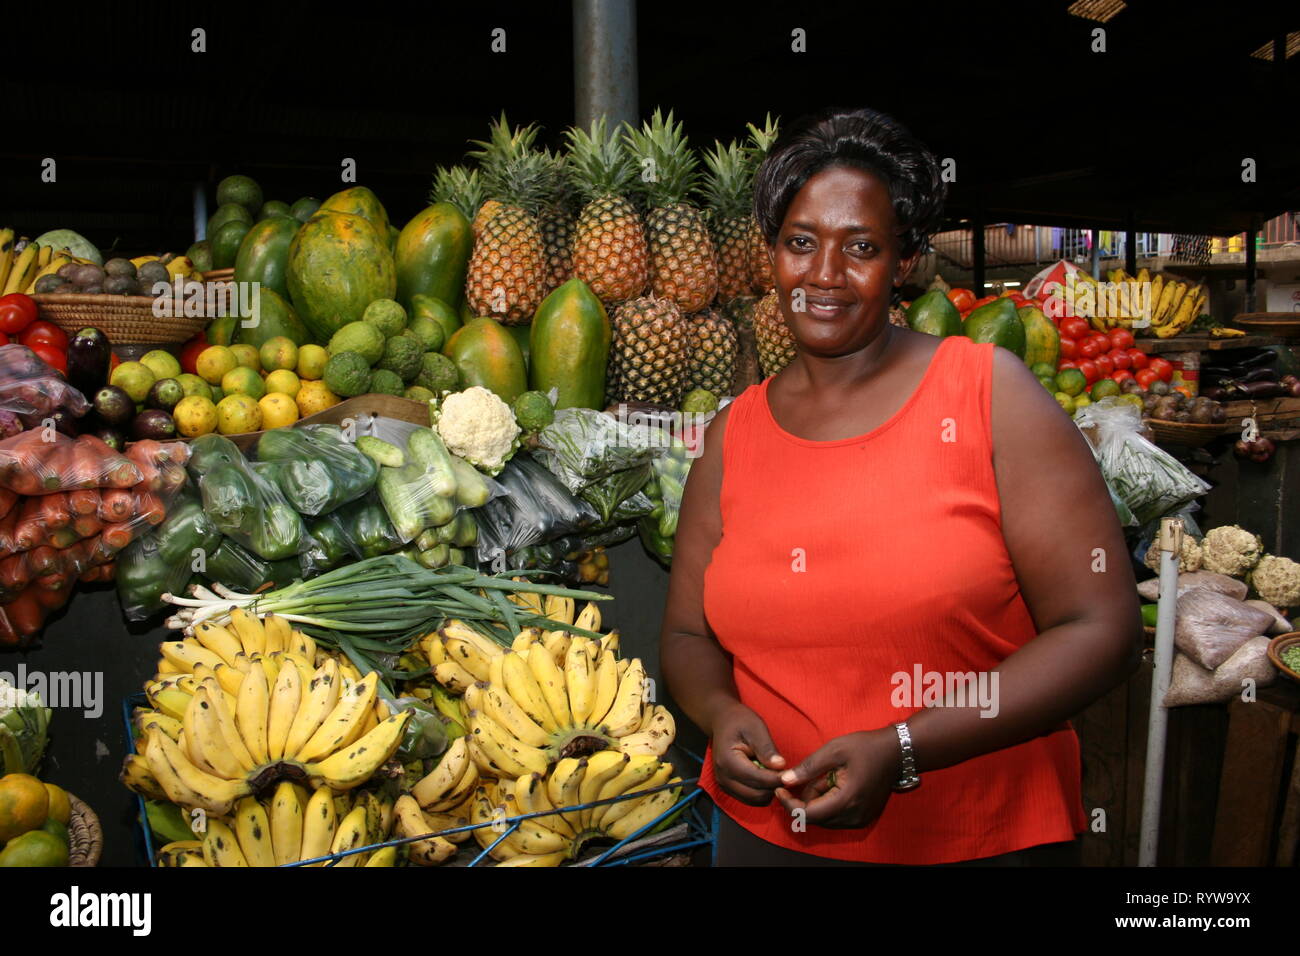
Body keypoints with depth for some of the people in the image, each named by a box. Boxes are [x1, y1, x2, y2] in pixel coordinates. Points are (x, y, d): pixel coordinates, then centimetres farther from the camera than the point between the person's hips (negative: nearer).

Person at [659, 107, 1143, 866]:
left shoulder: (988, 391, -9)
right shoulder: (733, 436, 1)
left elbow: (1101, 629, -13)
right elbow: (689, 637, 9)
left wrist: (903, 750, -21)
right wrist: (724, 717, -13)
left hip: (983, 840, -3)